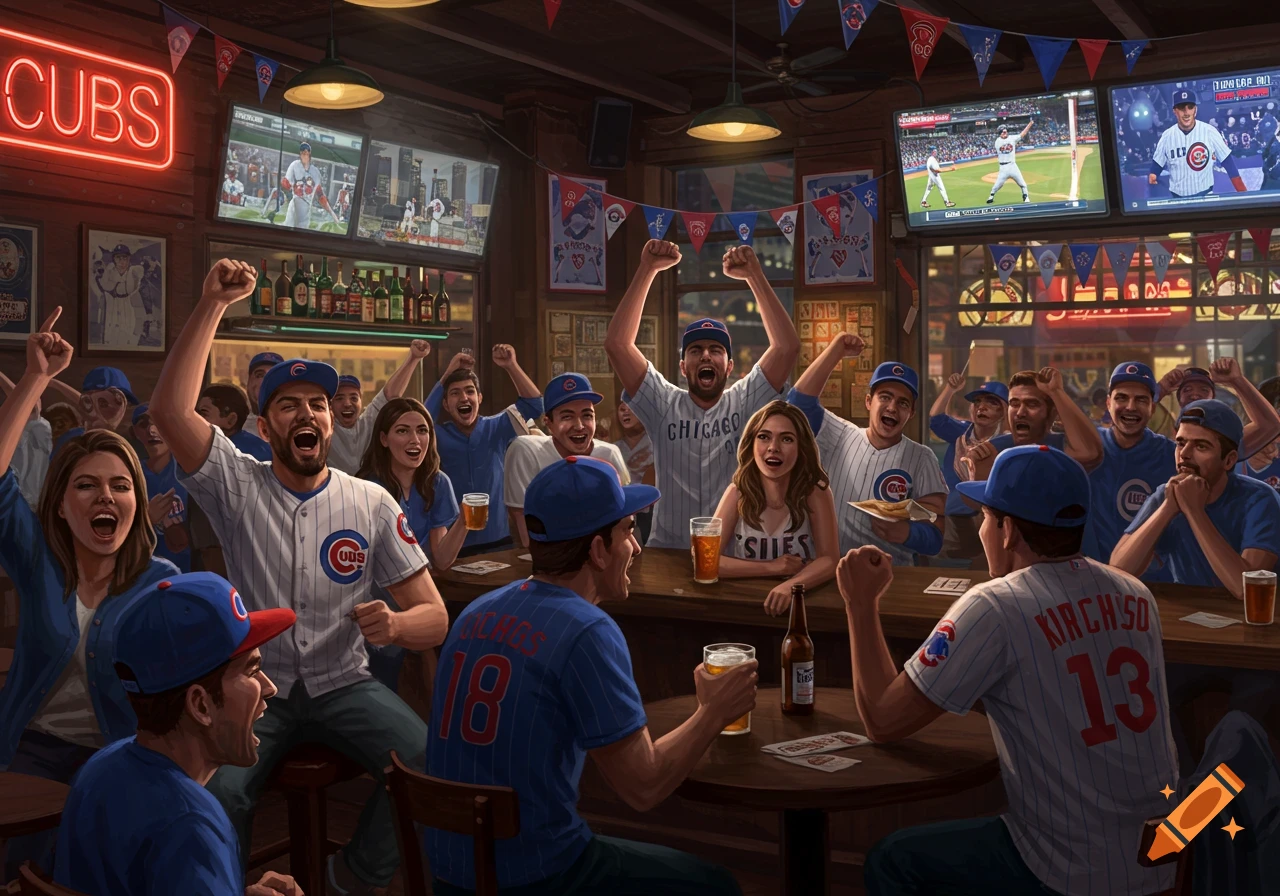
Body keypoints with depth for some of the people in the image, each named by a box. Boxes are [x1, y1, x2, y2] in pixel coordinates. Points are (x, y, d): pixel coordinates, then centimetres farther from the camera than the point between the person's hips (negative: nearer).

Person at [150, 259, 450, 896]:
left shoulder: (372, 503, 1)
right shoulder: (238, 487, 0)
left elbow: (434, 617, -1)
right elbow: (169, 410, -18)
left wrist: (395, 624, -25)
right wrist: (212, 305, -21)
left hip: (344, 685, 1)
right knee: (215, 792, -30)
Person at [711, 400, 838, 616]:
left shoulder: (815, 492, -6)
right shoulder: (738, 493, -5)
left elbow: (829, 559, -11)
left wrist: (790, 585, -30)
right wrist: (772, 567, -16)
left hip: (801, 602, 1)